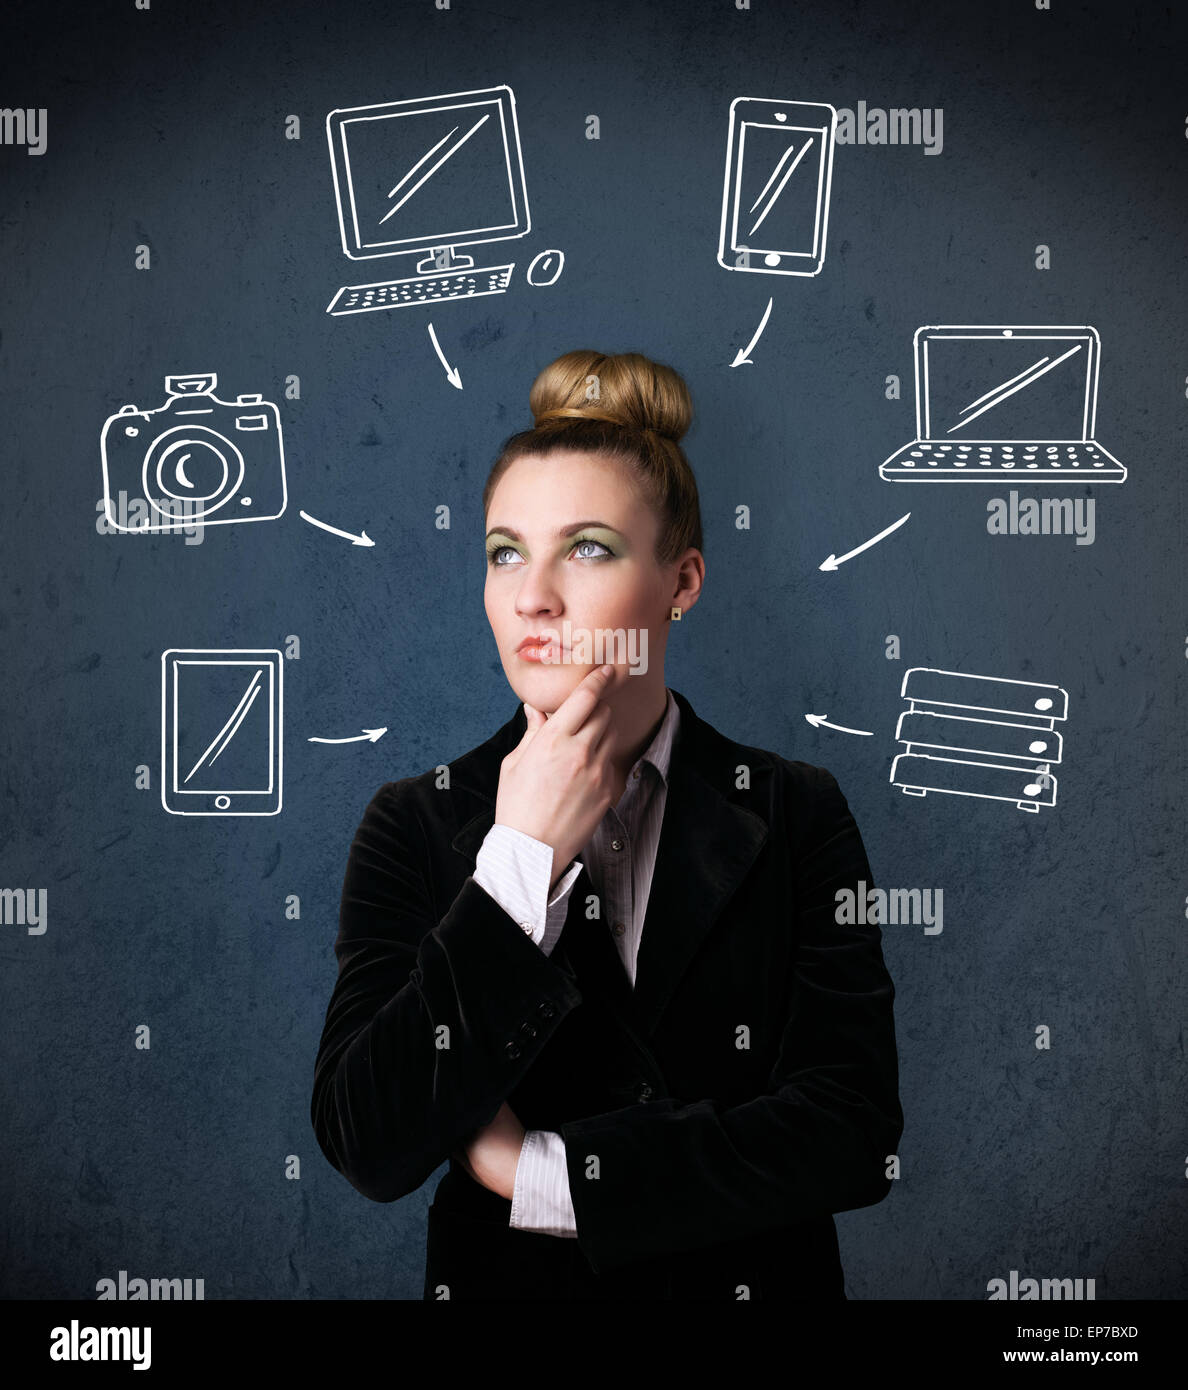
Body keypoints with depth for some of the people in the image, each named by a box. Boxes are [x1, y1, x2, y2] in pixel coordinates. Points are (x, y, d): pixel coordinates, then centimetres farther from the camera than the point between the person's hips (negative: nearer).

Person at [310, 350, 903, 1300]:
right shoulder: (416, 826, -9)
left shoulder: (795, 816, -10)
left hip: (752, 1276, 0)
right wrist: (523, 857, -24)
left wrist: (542, 1171, -19)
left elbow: (856, 1132, -17)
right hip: (502, 1280, 0)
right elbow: (367, 1148, -18)